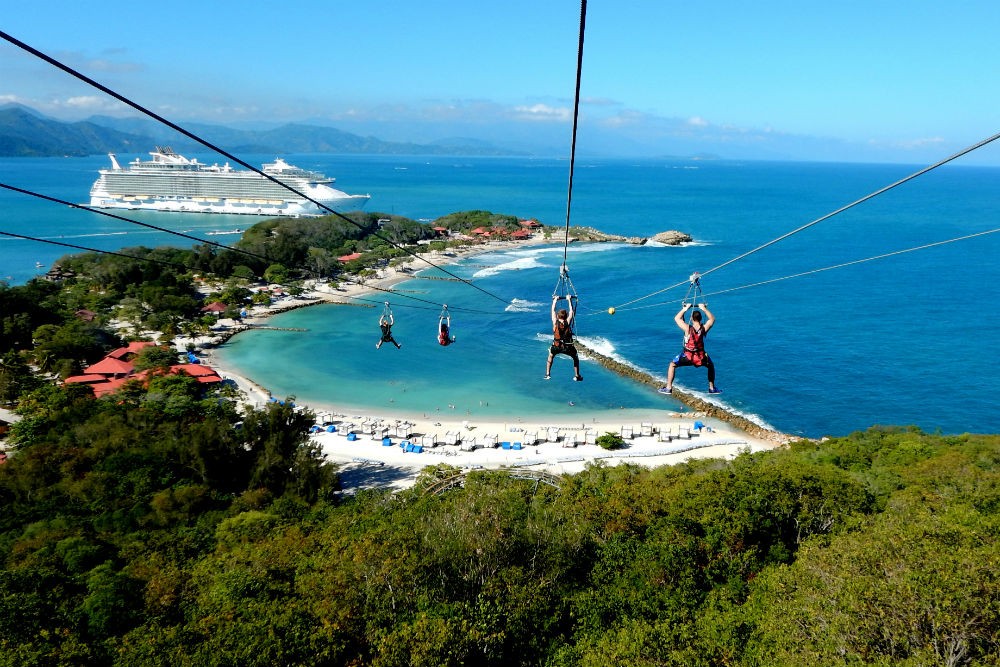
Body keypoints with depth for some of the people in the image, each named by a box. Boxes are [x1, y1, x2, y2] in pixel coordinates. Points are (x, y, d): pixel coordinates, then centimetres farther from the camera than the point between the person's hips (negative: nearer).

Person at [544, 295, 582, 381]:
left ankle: (547, 374, 24)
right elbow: (571, 311, 12)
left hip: (556, 346, 1)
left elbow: (553, 310, 12)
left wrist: (555, 300, 25)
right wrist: (569, 300, 23)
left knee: (551, 356, 31)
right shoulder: (568, 322, -3)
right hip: (568, 347, -1)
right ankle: (577, 376, 21)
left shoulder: (555, 322, -2)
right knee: (576, 358, 26)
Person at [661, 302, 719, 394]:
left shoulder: (687, 328, -16)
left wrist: (685, 309, 6)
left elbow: (677, 318, 0)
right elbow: (712, 319, 10)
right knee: (711, 366, 32)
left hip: (687, 356, -2)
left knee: (672, 365, 20)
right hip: (701, 357, 2)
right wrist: (704, 309, 10)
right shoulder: (704, 328, -11)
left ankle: (668, 388, 14)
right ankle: (712, 388, 32)